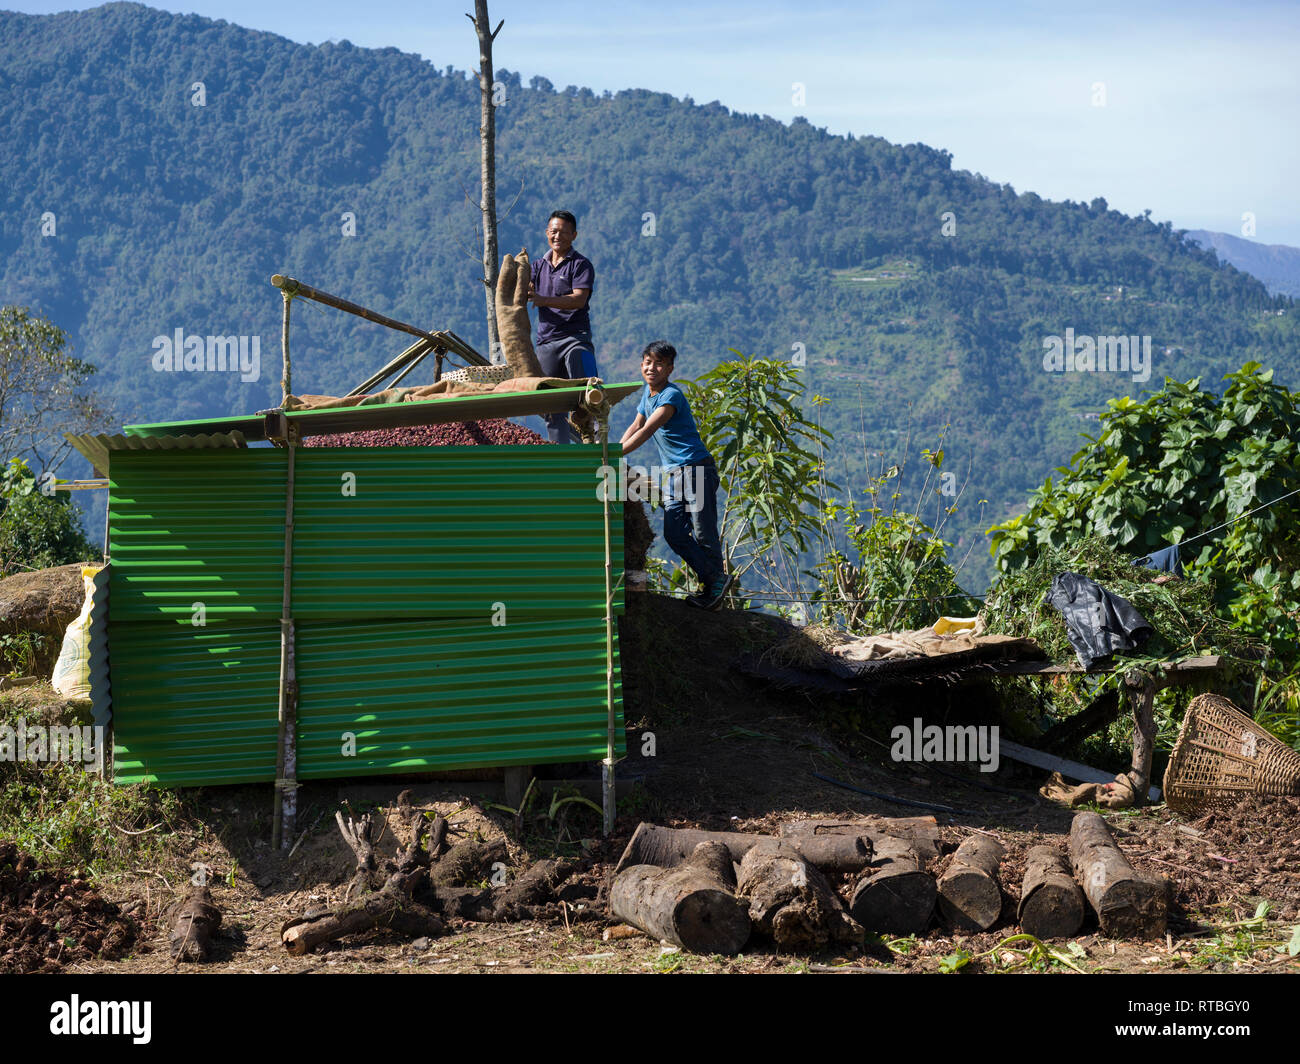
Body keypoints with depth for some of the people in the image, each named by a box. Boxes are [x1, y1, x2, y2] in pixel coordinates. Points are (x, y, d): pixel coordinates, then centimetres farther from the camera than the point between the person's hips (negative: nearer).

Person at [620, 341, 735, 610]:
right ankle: (712, 579, 13)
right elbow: (636, 426, 13)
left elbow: (647, 431, -24)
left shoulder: (671, 395, -17)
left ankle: (716, 582, 14)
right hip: (672, 473, 8)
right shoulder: (648, 392, 10)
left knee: (703, 532, -3)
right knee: (674, 533, 2)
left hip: (696, 468, -8)